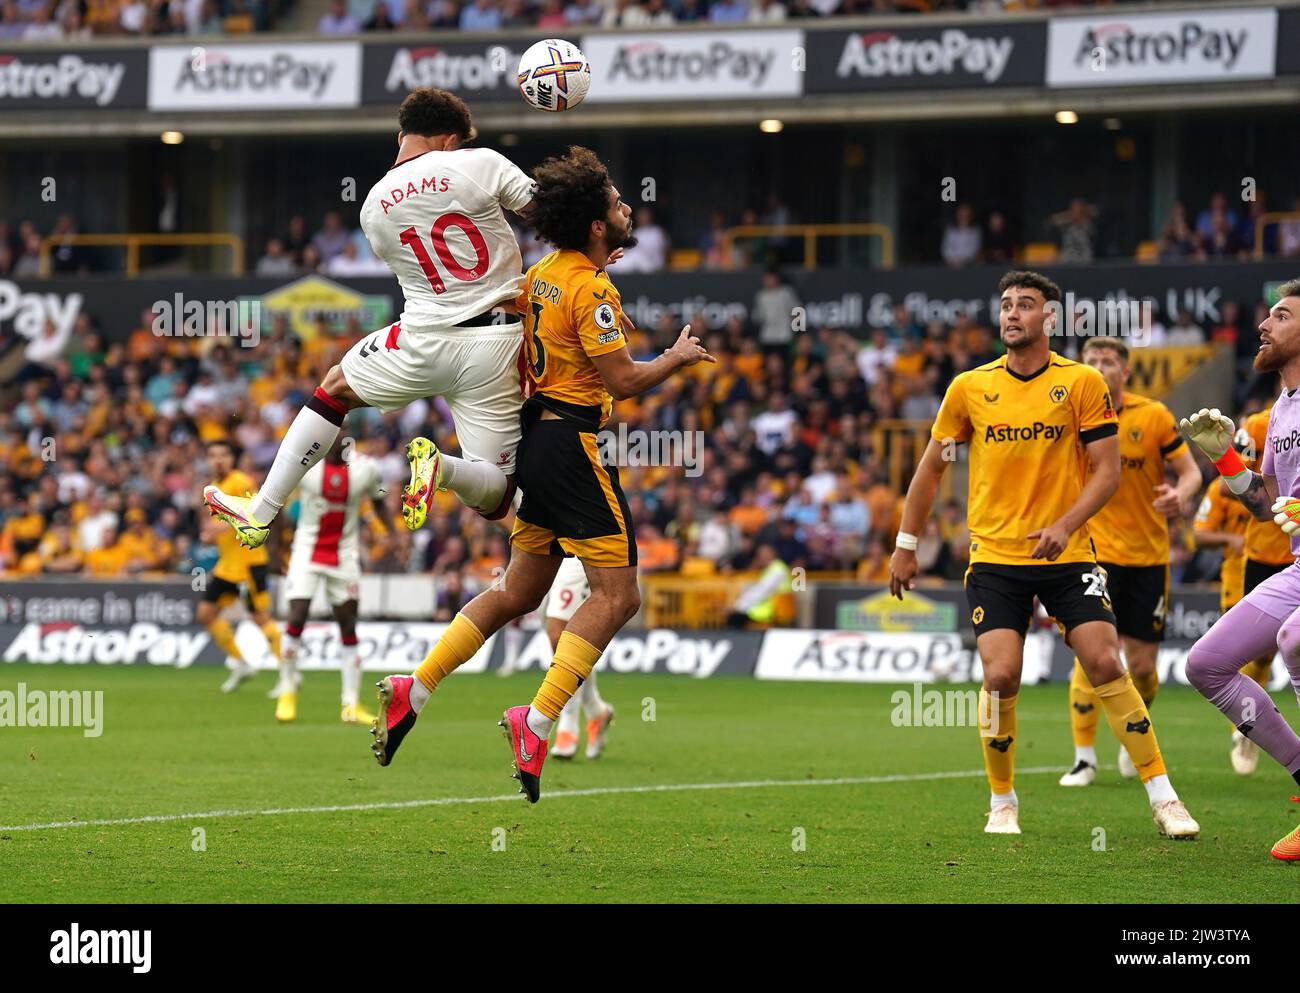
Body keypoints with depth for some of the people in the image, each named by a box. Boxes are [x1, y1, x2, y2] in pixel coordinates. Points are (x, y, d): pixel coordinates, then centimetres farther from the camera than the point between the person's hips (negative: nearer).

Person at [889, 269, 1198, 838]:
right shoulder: (969, 388, 3)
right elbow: (931, 468, 13)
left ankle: (1162, 798, -3)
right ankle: (1002, 803, 7)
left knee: (1105, 665, -11)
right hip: (993, 557, 1)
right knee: (1001, 674, -13)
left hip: (1066, 555, -1)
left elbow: (1107, 471, -4)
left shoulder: (1083, 383, -2)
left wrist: (1066, 525, -19)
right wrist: (906, 546, 13)